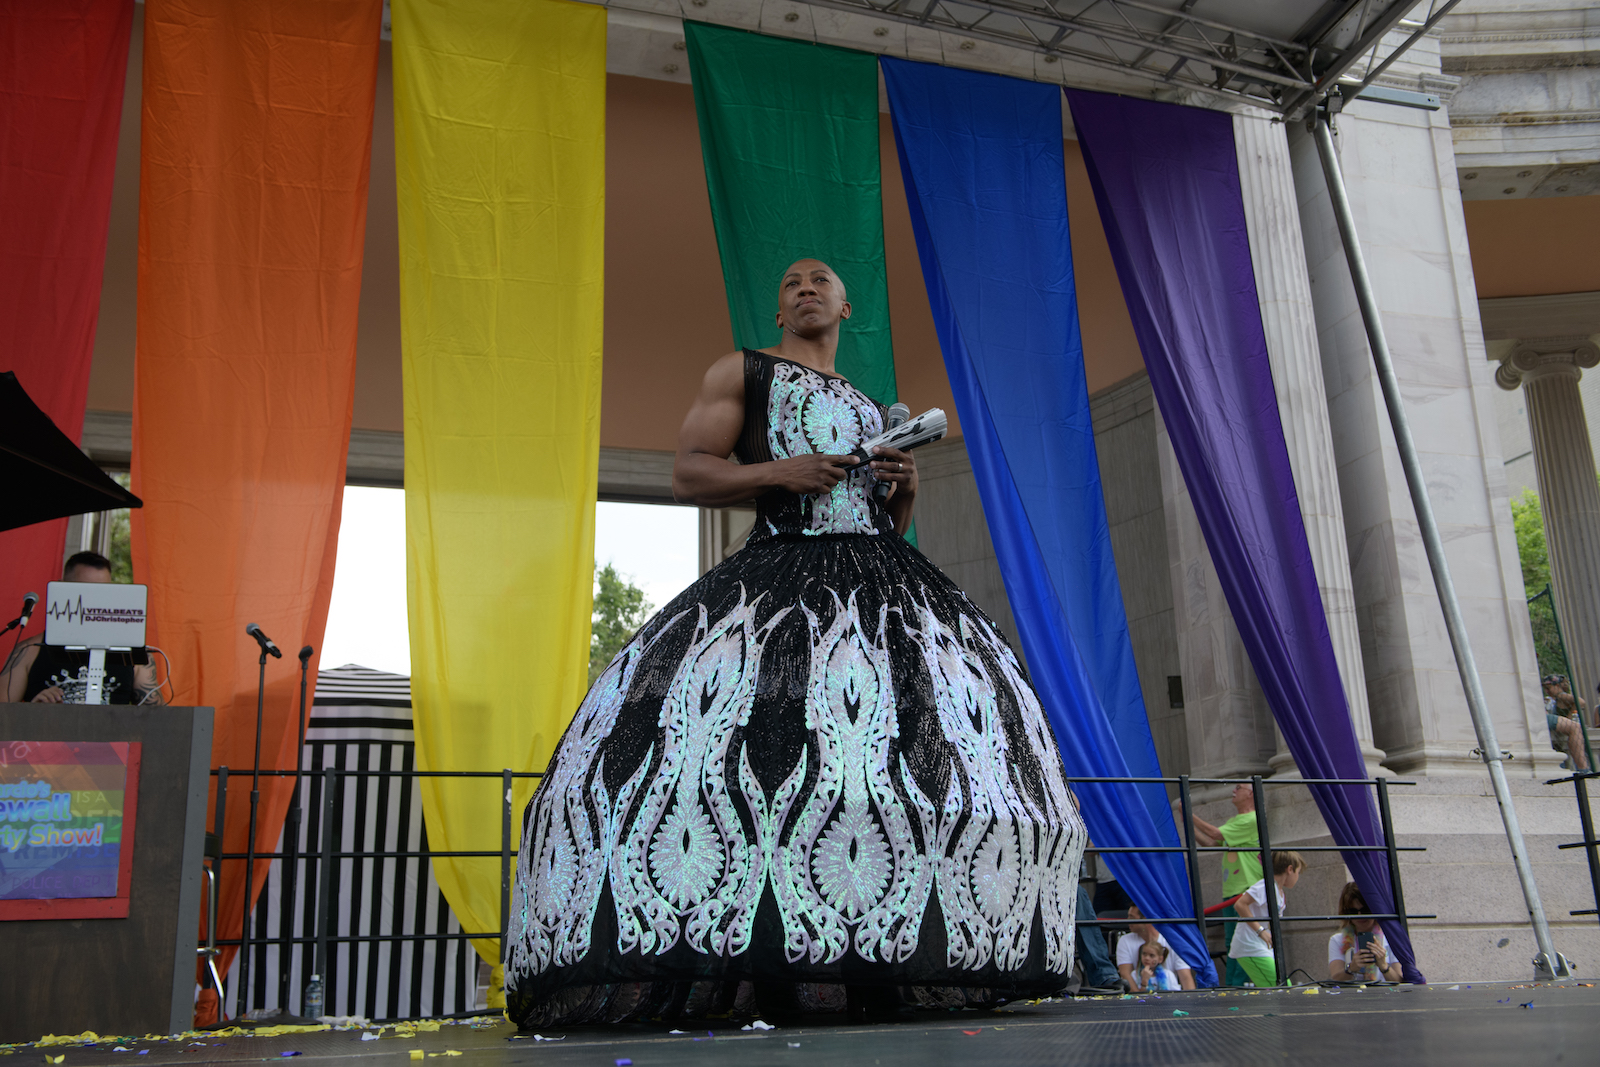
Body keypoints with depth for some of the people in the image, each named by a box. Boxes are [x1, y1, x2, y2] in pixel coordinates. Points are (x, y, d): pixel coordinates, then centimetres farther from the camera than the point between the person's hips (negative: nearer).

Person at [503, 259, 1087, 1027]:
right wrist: (781, 471, -9)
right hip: (782, 574, -4)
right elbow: (689, 475, 5)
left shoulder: (868, 409, 29)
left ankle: (881, 967, -9)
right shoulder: (741, 372, 16)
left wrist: (906, 486, 6)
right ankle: (764, 973, -20)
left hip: (878, 576, 5)